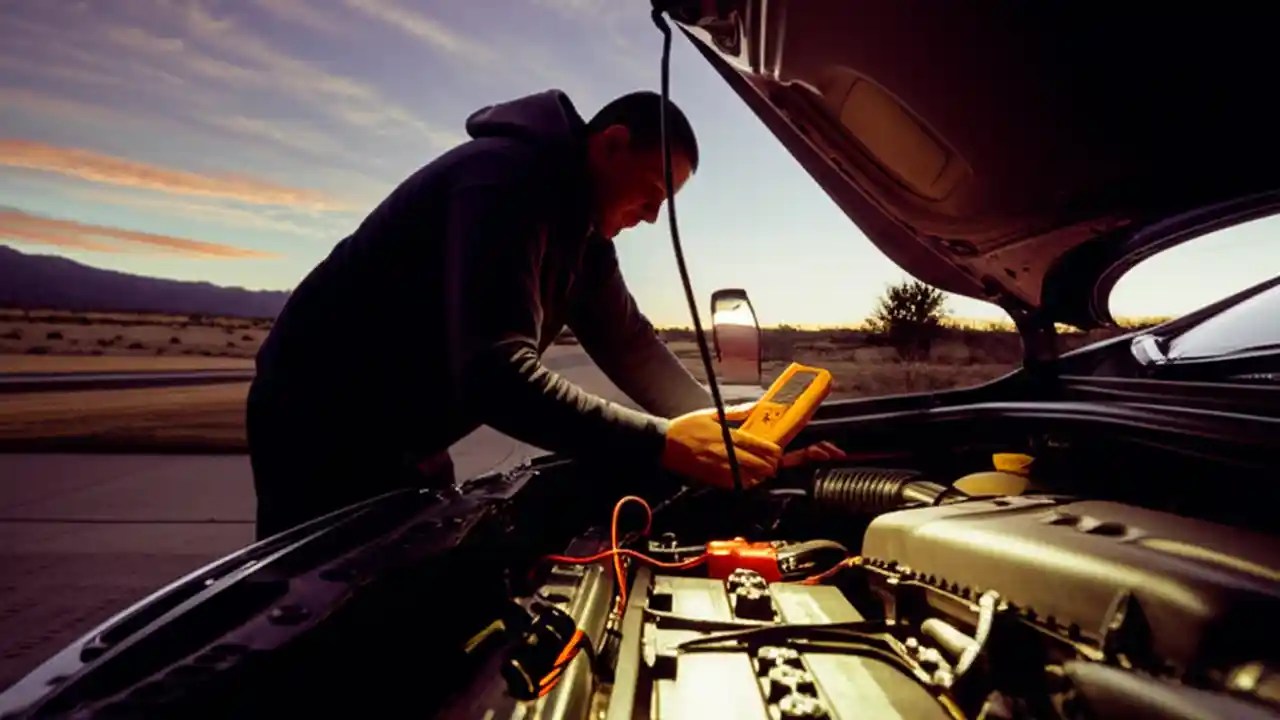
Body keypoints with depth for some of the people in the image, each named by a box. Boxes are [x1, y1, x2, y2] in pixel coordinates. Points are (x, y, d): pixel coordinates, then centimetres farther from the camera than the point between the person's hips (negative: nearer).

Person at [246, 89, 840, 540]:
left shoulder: (583, 225, 3)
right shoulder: (507, 178, -27)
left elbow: (630, 345, 1)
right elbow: (495, 371, -38)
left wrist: (726, 431, -9)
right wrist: (663, 443, -38)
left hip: (401, 438, 8)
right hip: (323, 418, -8)